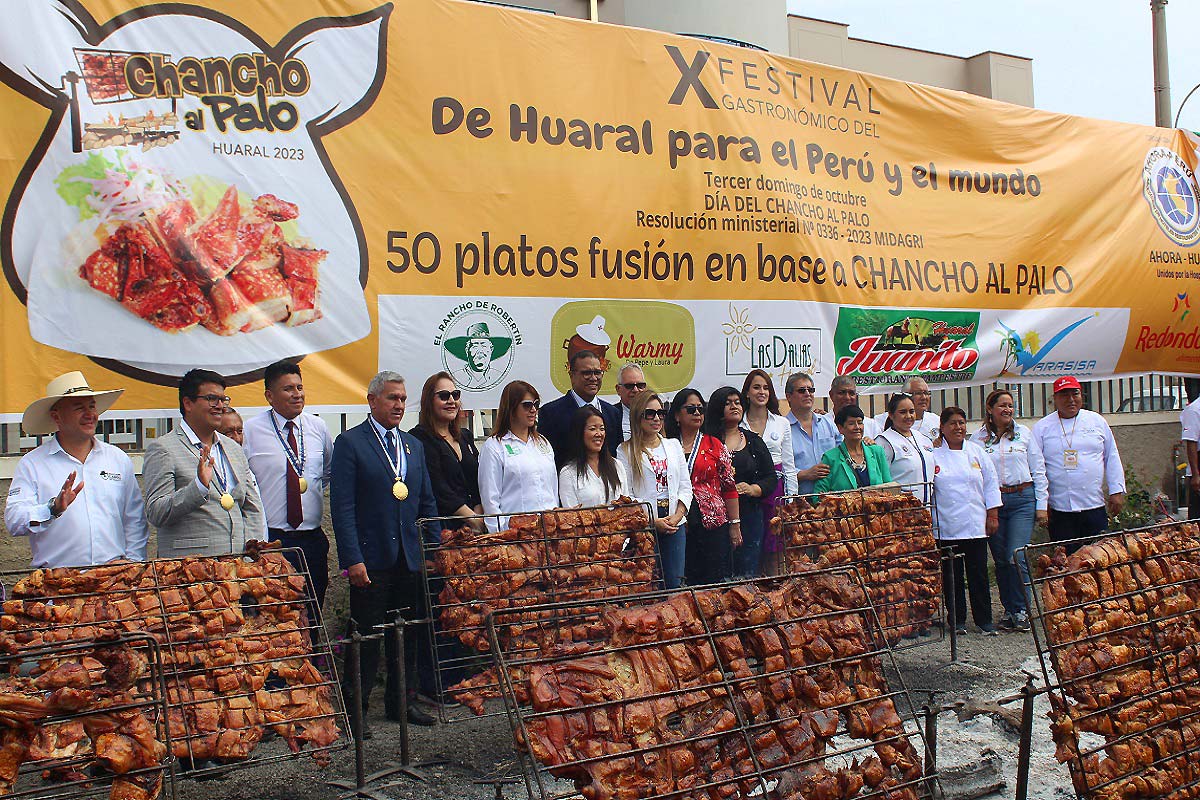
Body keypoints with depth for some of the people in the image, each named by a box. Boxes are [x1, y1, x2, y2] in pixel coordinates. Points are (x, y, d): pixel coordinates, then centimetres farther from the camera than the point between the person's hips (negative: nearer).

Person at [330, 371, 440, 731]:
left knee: (407, 635, 12)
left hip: (410, 559, 6)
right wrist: (353, 559, -16)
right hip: (371, 559, -6)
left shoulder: (413, 445, 15)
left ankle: (401, 701, 25)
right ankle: (355, 709, 13)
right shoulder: (350, 443, -4)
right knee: (365, 637, 1)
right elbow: (342, 507, -9)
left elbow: (427, 503, 19)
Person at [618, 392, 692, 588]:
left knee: (674, 583, 2)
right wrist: (654, 521, -12)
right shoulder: (626, 451, 0)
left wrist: (677, 516, -4)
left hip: (675, 523, 4)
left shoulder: (674, 445, 14)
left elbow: (685, 486, 12)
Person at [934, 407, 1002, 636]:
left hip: (975, 524, 2)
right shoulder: (933, 455, 1)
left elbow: (990, 484, 10)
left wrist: (993, 515, 4)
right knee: (952, 574, 4)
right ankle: (957, 620, 15)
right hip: (947, 527, -1)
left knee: (978, 572, 4)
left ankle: (984, 619, 15)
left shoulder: (977, 452, 8)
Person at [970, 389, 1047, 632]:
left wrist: (1041, 505, 4)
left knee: (1016, 556, -12)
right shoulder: (978, 437, 5)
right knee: (1000, 560, 5)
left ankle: (1021, 610, -1)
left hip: (1022, 498, -1)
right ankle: (1009, 610, 16)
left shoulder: (1024, 433, 7)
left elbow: (1038, 470, 8)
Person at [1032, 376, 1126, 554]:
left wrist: (1117, 491, 7)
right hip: (1059, 509, -2)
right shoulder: (1042, 428, 4)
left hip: (1094, 506, 2)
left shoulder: (1097, 421, 10)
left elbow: (1112, 458, 13)